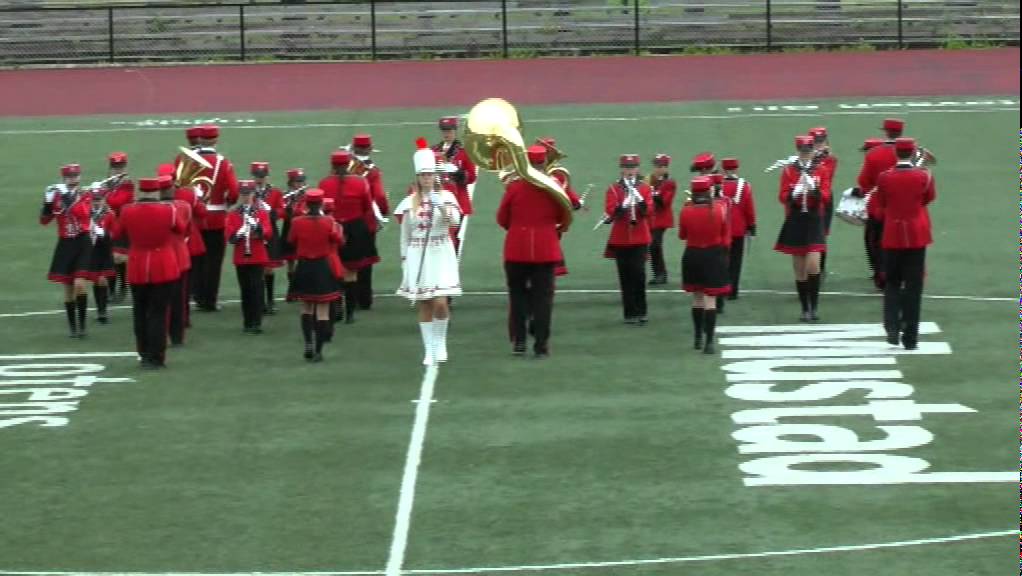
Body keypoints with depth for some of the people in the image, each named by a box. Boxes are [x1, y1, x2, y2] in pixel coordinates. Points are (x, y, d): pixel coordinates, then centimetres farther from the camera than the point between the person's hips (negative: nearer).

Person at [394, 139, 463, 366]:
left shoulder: (445, 197, -1)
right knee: (423, 305, 4)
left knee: (440, 302, -11)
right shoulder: (409, 202, 4)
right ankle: (428, 351, 11)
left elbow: (455, 221, -18)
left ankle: (440, 343, 12)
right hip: (417, 256, 2)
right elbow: (404, 235, 10)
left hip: (441, 255, -2)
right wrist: (404, 260, 8)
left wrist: (443, 208, -34)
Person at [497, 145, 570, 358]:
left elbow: (502, 219, 1)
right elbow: (564, 217, 3)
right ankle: (541, 344, -1)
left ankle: (518, 342, 10)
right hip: (546, 247, 0)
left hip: (517, 248, 0)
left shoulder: (514, 186, -6)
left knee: (518, 294, 12)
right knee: (543, 296, 3)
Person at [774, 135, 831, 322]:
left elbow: (826, 196, -3)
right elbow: (782, 197, 0)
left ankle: (814, 305, -3)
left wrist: (815, 190, -24)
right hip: (795, 222, 1)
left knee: (813, 265, -15)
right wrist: (794, 194, -22)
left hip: (814, 222, -1)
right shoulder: (788, 170, 4)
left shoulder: (820, 170, 4)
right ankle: (805, 309, 13)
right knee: (799, 269, 4)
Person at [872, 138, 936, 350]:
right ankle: (910, 338, 6)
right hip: (917, 236, 0)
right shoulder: (924, 176, -9)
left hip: (892, 237, 0)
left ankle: (892, 328, -3)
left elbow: (880, 204, 5)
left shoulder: (884, 178, -8)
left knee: (892, 283, 15)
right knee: (913, 286, 5)